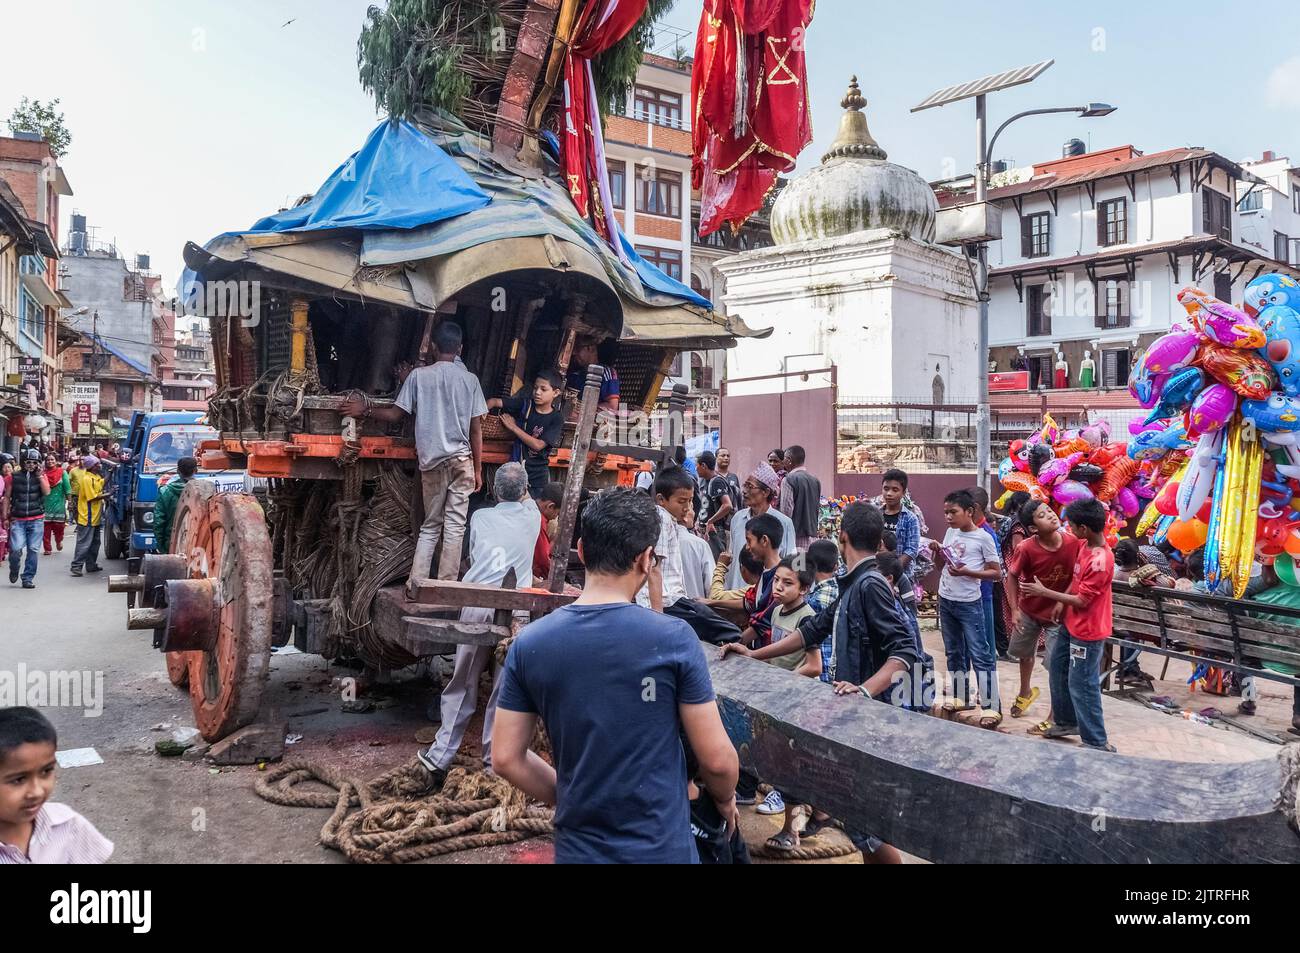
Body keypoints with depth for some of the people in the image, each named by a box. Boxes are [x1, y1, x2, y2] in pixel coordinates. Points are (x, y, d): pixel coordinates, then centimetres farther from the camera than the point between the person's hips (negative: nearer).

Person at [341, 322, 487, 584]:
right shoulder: (470, 379, 0)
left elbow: (396, 415, 2)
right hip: (461, 460, -1)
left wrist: (366, 410, 18)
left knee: (430, 526, 13)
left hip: (431, 461, 1)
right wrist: (478, 469, 7)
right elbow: (476, 430, 1)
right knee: (455, 527, 3)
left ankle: (417, 583, 7)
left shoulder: (419, 375, 0)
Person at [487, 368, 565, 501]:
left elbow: (538, 445, -16)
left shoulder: (556, 418, -8)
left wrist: (513, 427, -13)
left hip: (538, 474, -2)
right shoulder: (525, 404, -1)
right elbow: (495, 401, -1)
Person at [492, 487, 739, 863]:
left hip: (578, 847, 2)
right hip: (660, 846, -2)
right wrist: (725, 800, 9)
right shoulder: (673, 638, -17)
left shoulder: (529, 643, -8)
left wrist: (570, 796, 11)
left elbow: (506, 759, -4)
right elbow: (716, 758, -11)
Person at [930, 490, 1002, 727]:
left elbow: (996, 572, -10)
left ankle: (992, 707, -2)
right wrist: (937, 551, -4)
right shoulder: (950, 533, 7)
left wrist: (967, 572, -22)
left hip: (969, 604, -7)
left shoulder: (983, 538, -12)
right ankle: (960, 697, 29)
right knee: (954, 652, 16)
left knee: (980, 654, -5)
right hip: (946, 601, 7)